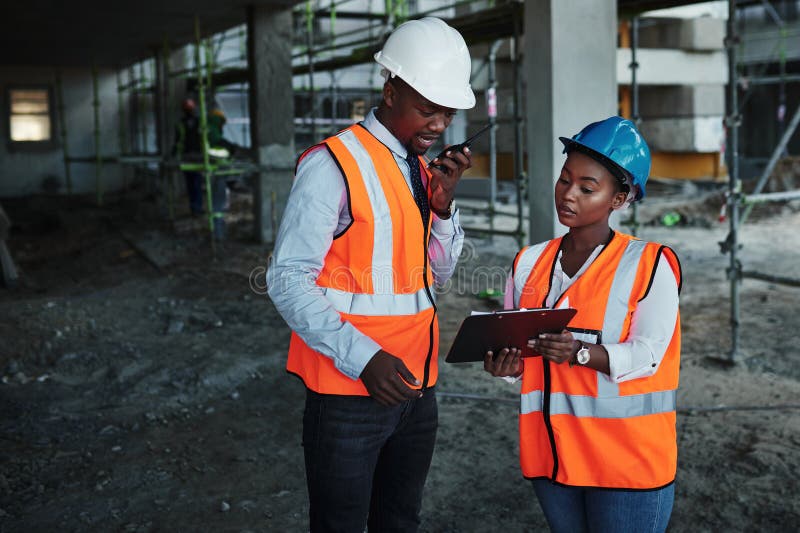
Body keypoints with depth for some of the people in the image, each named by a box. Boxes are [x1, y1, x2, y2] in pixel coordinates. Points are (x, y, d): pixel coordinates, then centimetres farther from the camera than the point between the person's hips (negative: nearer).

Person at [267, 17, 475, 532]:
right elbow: (288, 281, -18)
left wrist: (443, 203, -2)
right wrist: (364, 358, -24)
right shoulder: (334, 166, -14)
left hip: (415, 386, 7)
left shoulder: (422, 170, 10)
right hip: (349, 389, -7)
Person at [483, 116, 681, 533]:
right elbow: (510, 342, 11)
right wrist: (506, 364, -12)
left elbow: (647, 354, -14)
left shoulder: (648, 265, -7)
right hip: (551, 453, 4)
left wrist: (581, 354, -30)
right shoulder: (529, 263, 7)